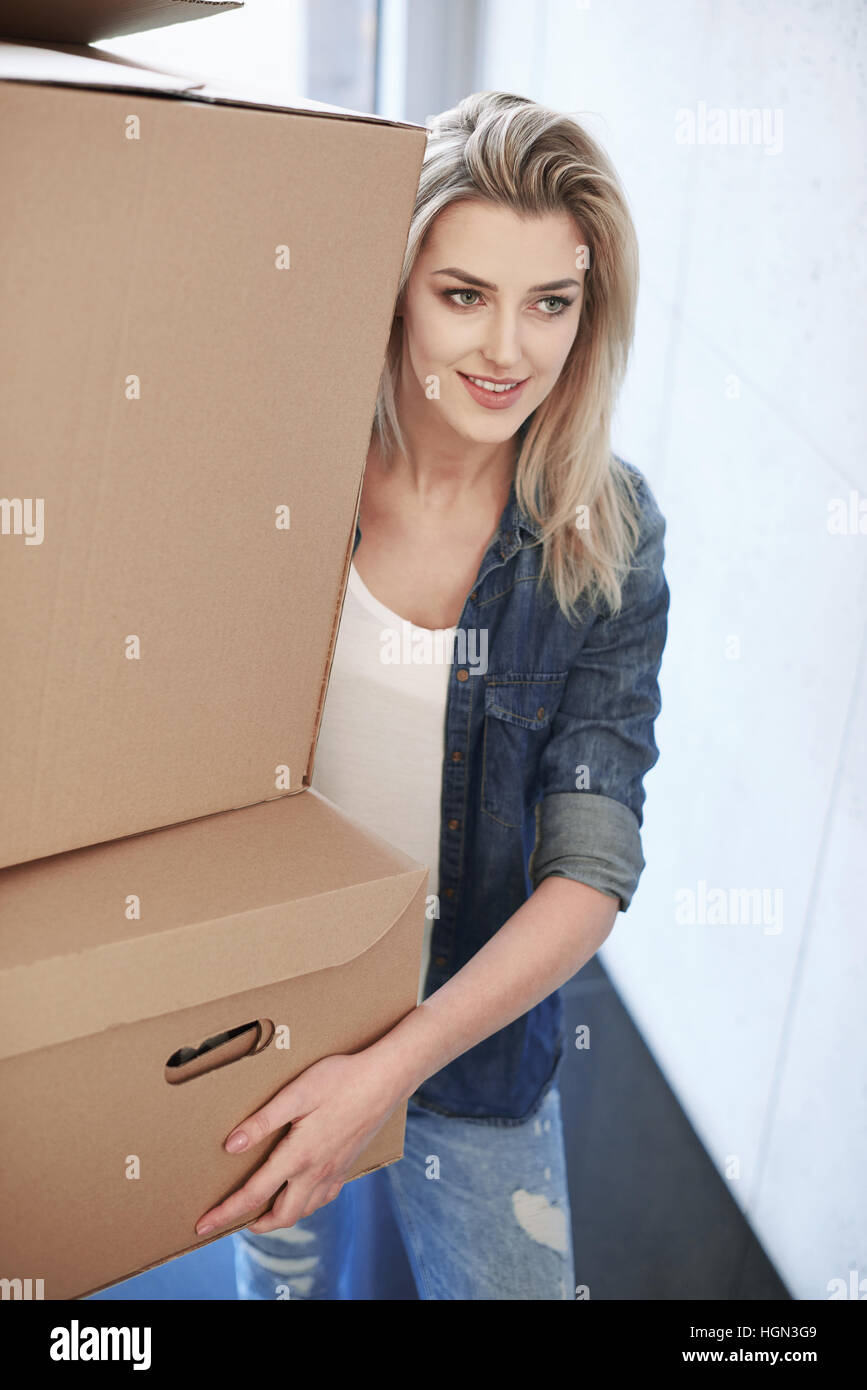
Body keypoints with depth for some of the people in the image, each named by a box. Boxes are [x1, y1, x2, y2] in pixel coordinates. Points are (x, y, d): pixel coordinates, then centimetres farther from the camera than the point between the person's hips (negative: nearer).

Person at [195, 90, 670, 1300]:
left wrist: (397, 1062, -27)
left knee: (506, 1277, 20)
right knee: (286, 1264, 27)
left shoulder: (608, 535, -15)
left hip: (479, 1017, 0)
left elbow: (592, 871, -18)